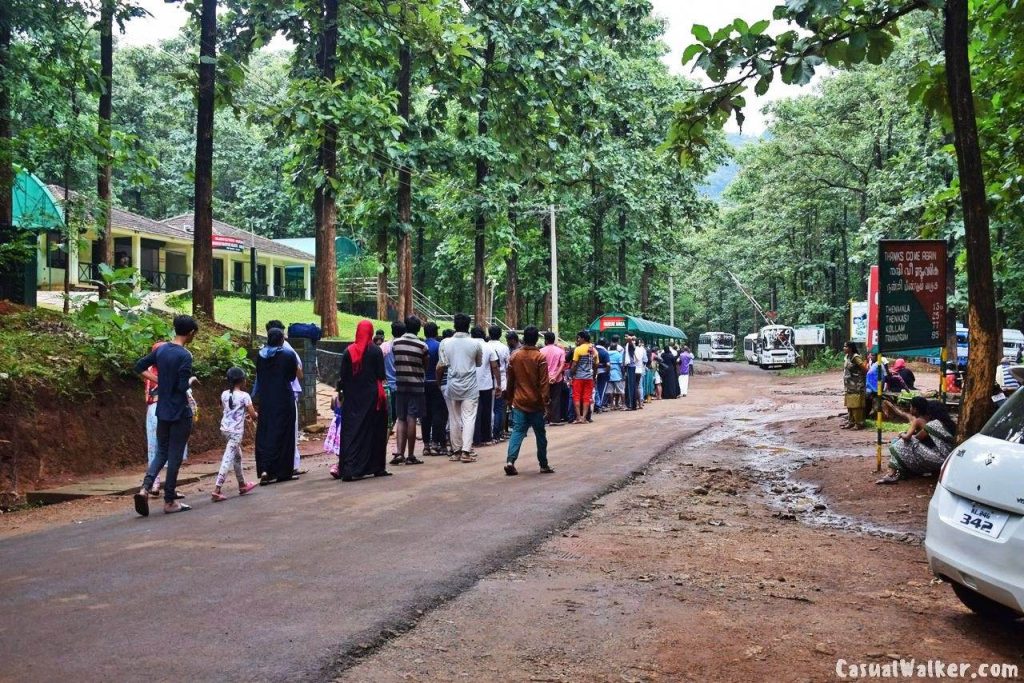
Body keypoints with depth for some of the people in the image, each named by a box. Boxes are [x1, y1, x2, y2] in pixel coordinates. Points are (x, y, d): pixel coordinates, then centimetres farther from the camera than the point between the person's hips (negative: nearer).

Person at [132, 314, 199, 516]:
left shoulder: (160, 350, 5)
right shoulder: (185, 356, -17)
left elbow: (139, 368, 13)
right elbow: (183, 386, -21)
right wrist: (191, 380, 0)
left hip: (162, 412, 7)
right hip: (180, 413, -6)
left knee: (161, 452, 15)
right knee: (175, 456, 2)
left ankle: (145, 488, -5)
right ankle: (169, 501, 7)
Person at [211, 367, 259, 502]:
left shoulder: (224, 394, 6)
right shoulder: (244, 396, -12)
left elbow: (222, 412, 15)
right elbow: (253, 415, -12)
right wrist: (257, 415, 12)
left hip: (225, 429, 7)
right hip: (236, 431, -7)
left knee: (237, 456, 23)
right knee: (228, 460, -9)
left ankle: (242, 485, 36)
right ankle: (216, 490, -15)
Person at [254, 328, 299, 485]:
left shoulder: (260, 356, 0)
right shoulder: (288, 355, -10)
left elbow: (259, 376, 9)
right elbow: (293, 375, 2)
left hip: (265, 400, 3)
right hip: (284, 400, -3)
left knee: (264, 433, 8)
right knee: (283, 433, 6)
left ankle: (264, 469, -6)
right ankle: (283, 471, 12)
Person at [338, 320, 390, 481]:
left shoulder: (348, 351, -1)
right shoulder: (376, 351, -6)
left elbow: (342, 376, 0)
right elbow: (381, 375, -5)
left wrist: (340, 391, 13)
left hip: (352, 398, 2)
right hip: (371, 396, -1)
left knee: (351, 431, 3)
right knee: (374, 430, 9)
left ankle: (348, 469, -6)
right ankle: (376, 467, 15)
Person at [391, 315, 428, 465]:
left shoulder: (395, 343, -1)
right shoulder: (422, 345, -9)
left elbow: (395, 362, 7)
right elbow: (425, 366, 0)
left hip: (400, 385, 3)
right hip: (416, 385, -3)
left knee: (401, 419, 10)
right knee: (411, 420, 0)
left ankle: (399, 452, -1)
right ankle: (410, 455, 4)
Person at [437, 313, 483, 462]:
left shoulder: (445, 343, -4)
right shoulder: (475, 344, -5)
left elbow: (441, 366, -5)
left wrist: (438, 381, 10)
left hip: (452, 385, 2)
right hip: (470, 386, -1)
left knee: (454, 419, 10)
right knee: (469, 417, 0)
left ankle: (456, 451, 14)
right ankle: (466, 451, -9)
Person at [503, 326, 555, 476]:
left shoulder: (514, 357, 2)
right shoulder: (540, 358, -9)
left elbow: (510, 381, 9)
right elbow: (544, 382, -11)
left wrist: (509, 398, 19)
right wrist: (545, 401, -7)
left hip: (519, 402, 3)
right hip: (535, 403, -2)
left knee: (517, 431, 0)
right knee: (540, 434, 9)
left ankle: (510, 460, -18)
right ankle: (544, 465, 17)